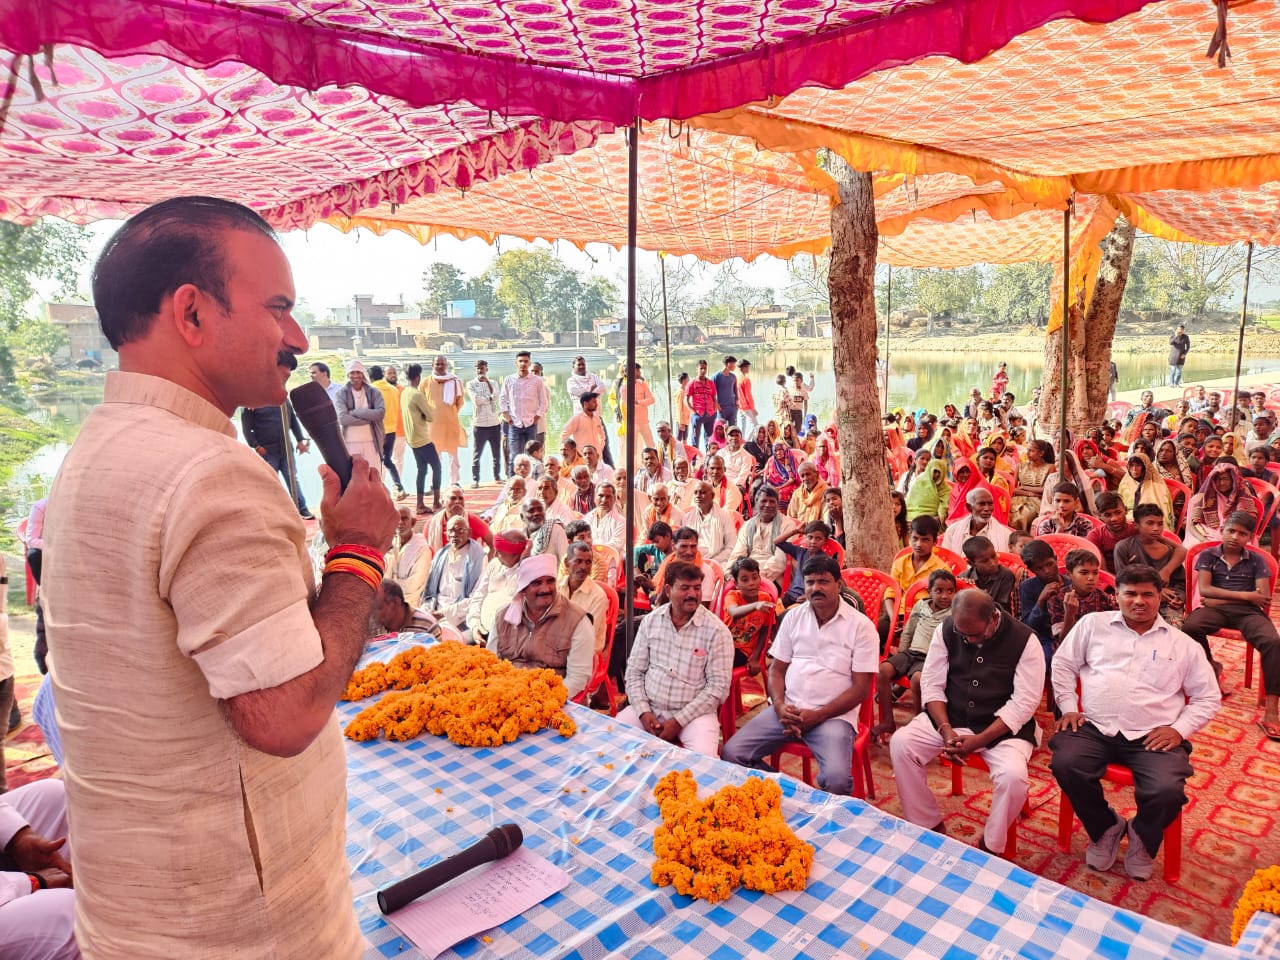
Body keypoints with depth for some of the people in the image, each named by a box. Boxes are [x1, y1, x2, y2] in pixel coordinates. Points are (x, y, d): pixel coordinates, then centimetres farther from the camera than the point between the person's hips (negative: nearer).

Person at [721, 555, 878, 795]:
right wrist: (780, 706, -8)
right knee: (731, 754, -12)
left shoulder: (861, 626, -3)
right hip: (788, 709, 4)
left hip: (833, 715, -4)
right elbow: (777, 669, 12)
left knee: (837, 779, -31)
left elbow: (861, 688, -5)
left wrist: (817, 716, -14)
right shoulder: (794, 617, 10)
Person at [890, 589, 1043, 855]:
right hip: (950, 717, 3)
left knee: (1013, 775, -31)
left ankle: (991, 846, -2)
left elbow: (1024, 703, -15)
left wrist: (979, 740, -22)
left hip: (1003, 726, -3)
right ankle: (929, 826, 0)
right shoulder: (946, 630, -5)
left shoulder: (1024, 641, -14)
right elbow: (931, 684, -2)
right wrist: (946, 730, -17)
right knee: (900, 743, -19)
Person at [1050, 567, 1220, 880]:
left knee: (1168, 790, -28)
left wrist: (1179, 729, -1)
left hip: (1153, 737, 0)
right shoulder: (1093, 624, 11)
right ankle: (1106, 828, 5)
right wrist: (1068, 707, 4)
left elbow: (1208, 697, 15)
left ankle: (1142, 838, 10)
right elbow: (1063, 664, 15)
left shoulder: (1182, 643, 13)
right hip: (1094, 728, 0)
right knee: (1064, 765, -28)